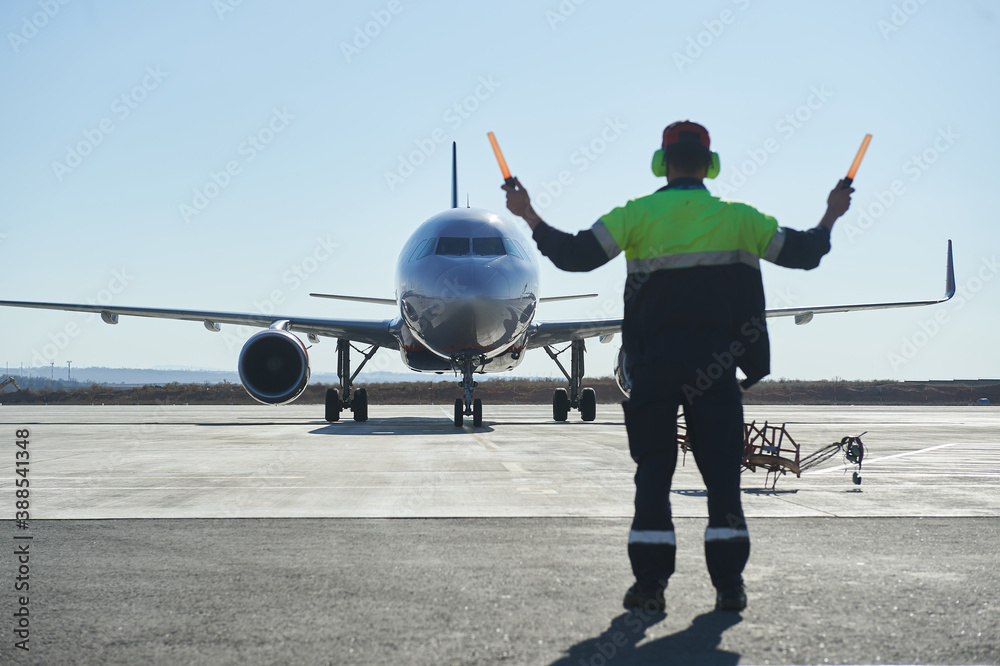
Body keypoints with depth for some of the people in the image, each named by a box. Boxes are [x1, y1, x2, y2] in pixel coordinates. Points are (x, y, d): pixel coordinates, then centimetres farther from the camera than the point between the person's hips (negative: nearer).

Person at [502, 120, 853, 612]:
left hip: (653, 366, 0)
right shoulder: (738, 218, 2)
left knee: (653, 469, 6)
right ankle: (729, 584, 2)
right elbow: (800, 253, 6)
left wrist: (529, 217, 3)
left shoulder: (638, 214, -3)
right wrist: (830, 218, 25)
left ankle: (650, 584, 1)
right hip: (716, 367, 1)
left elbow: (577, 255, -9)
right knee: (722, 471, 6)